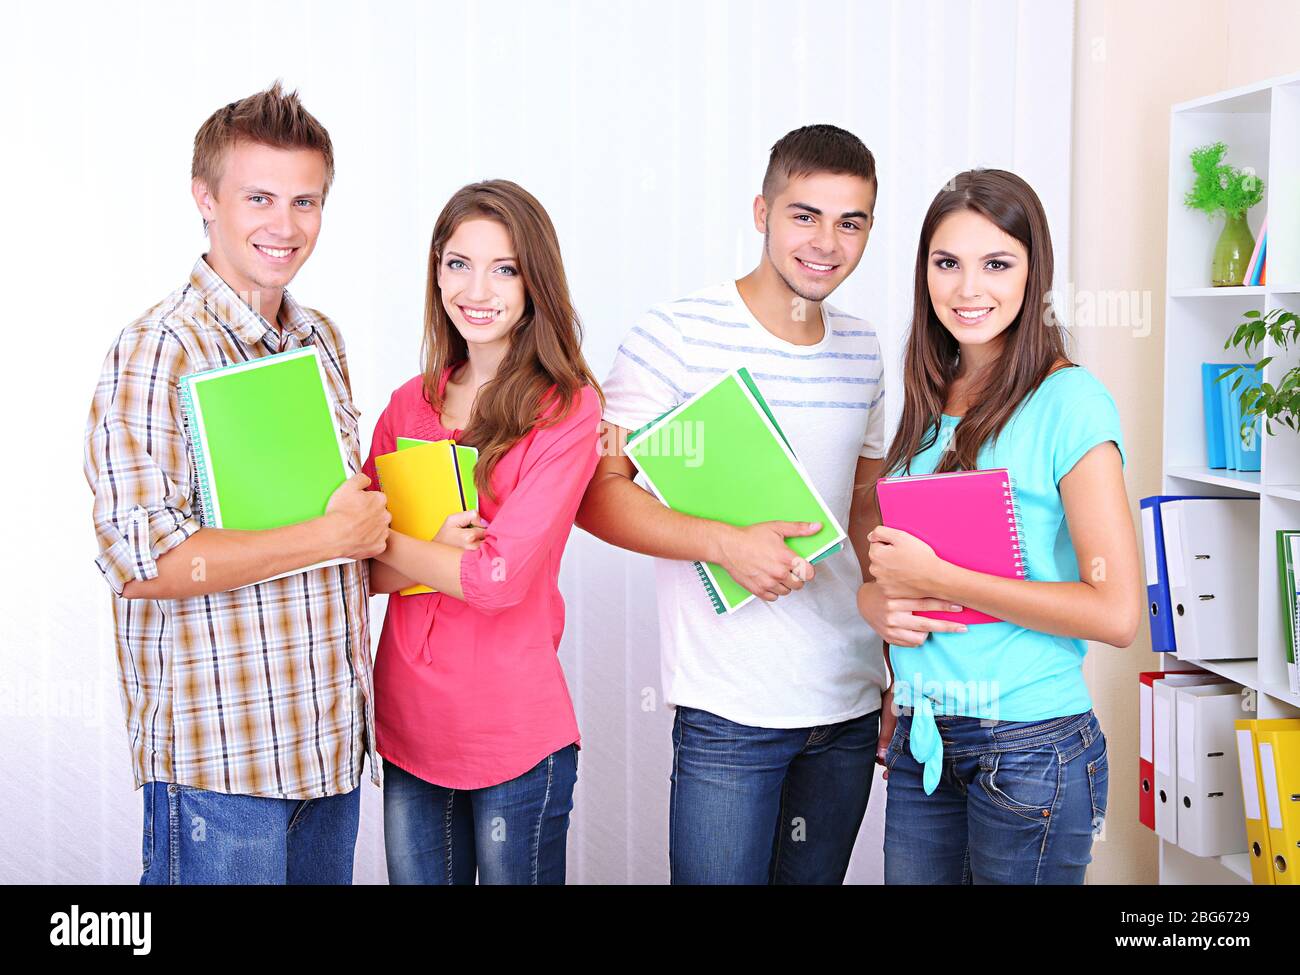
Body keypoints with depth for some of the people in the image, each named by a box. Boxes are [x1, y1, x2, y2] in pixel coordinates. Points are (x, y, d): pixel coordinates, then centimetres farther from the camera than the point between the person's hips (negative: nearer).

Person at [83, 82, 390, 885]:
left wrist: (384, 533, 2)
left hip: (329, 740, 7)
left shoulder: (322, 340, 11)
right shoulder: (158, 351, -14)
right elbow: (141, 562, -22)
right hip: (219, 753, -7)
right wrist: (333, 537, -17)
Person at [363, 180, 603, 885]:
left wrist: (384, 545, -7)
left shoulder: (566, 409, -9)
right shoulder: (410, 404, 7)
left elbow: (500, 579, -18)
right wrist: (438, 555, -14)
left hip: (515, 739, -4)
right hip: (407, 727, 5)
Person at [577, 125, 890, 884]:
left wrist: (898, 659, 13)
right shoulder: (678, 335, -9)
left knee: (816, 876, 13)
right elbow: (595, 492, -10)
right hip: (731, 709, -5)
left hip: (850, 703, 5)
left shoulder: (861, 350, 9)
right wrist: (726, 544, -23)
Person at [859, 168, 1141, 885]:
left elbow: (1116, 612, -18)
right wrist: (875, 600, -3)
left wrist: (933, 578, -17)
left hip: (1029, 743, -6)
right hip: (922, 742, 6)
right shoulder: (931, 401, 9)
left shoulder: (1069, 401, -11)